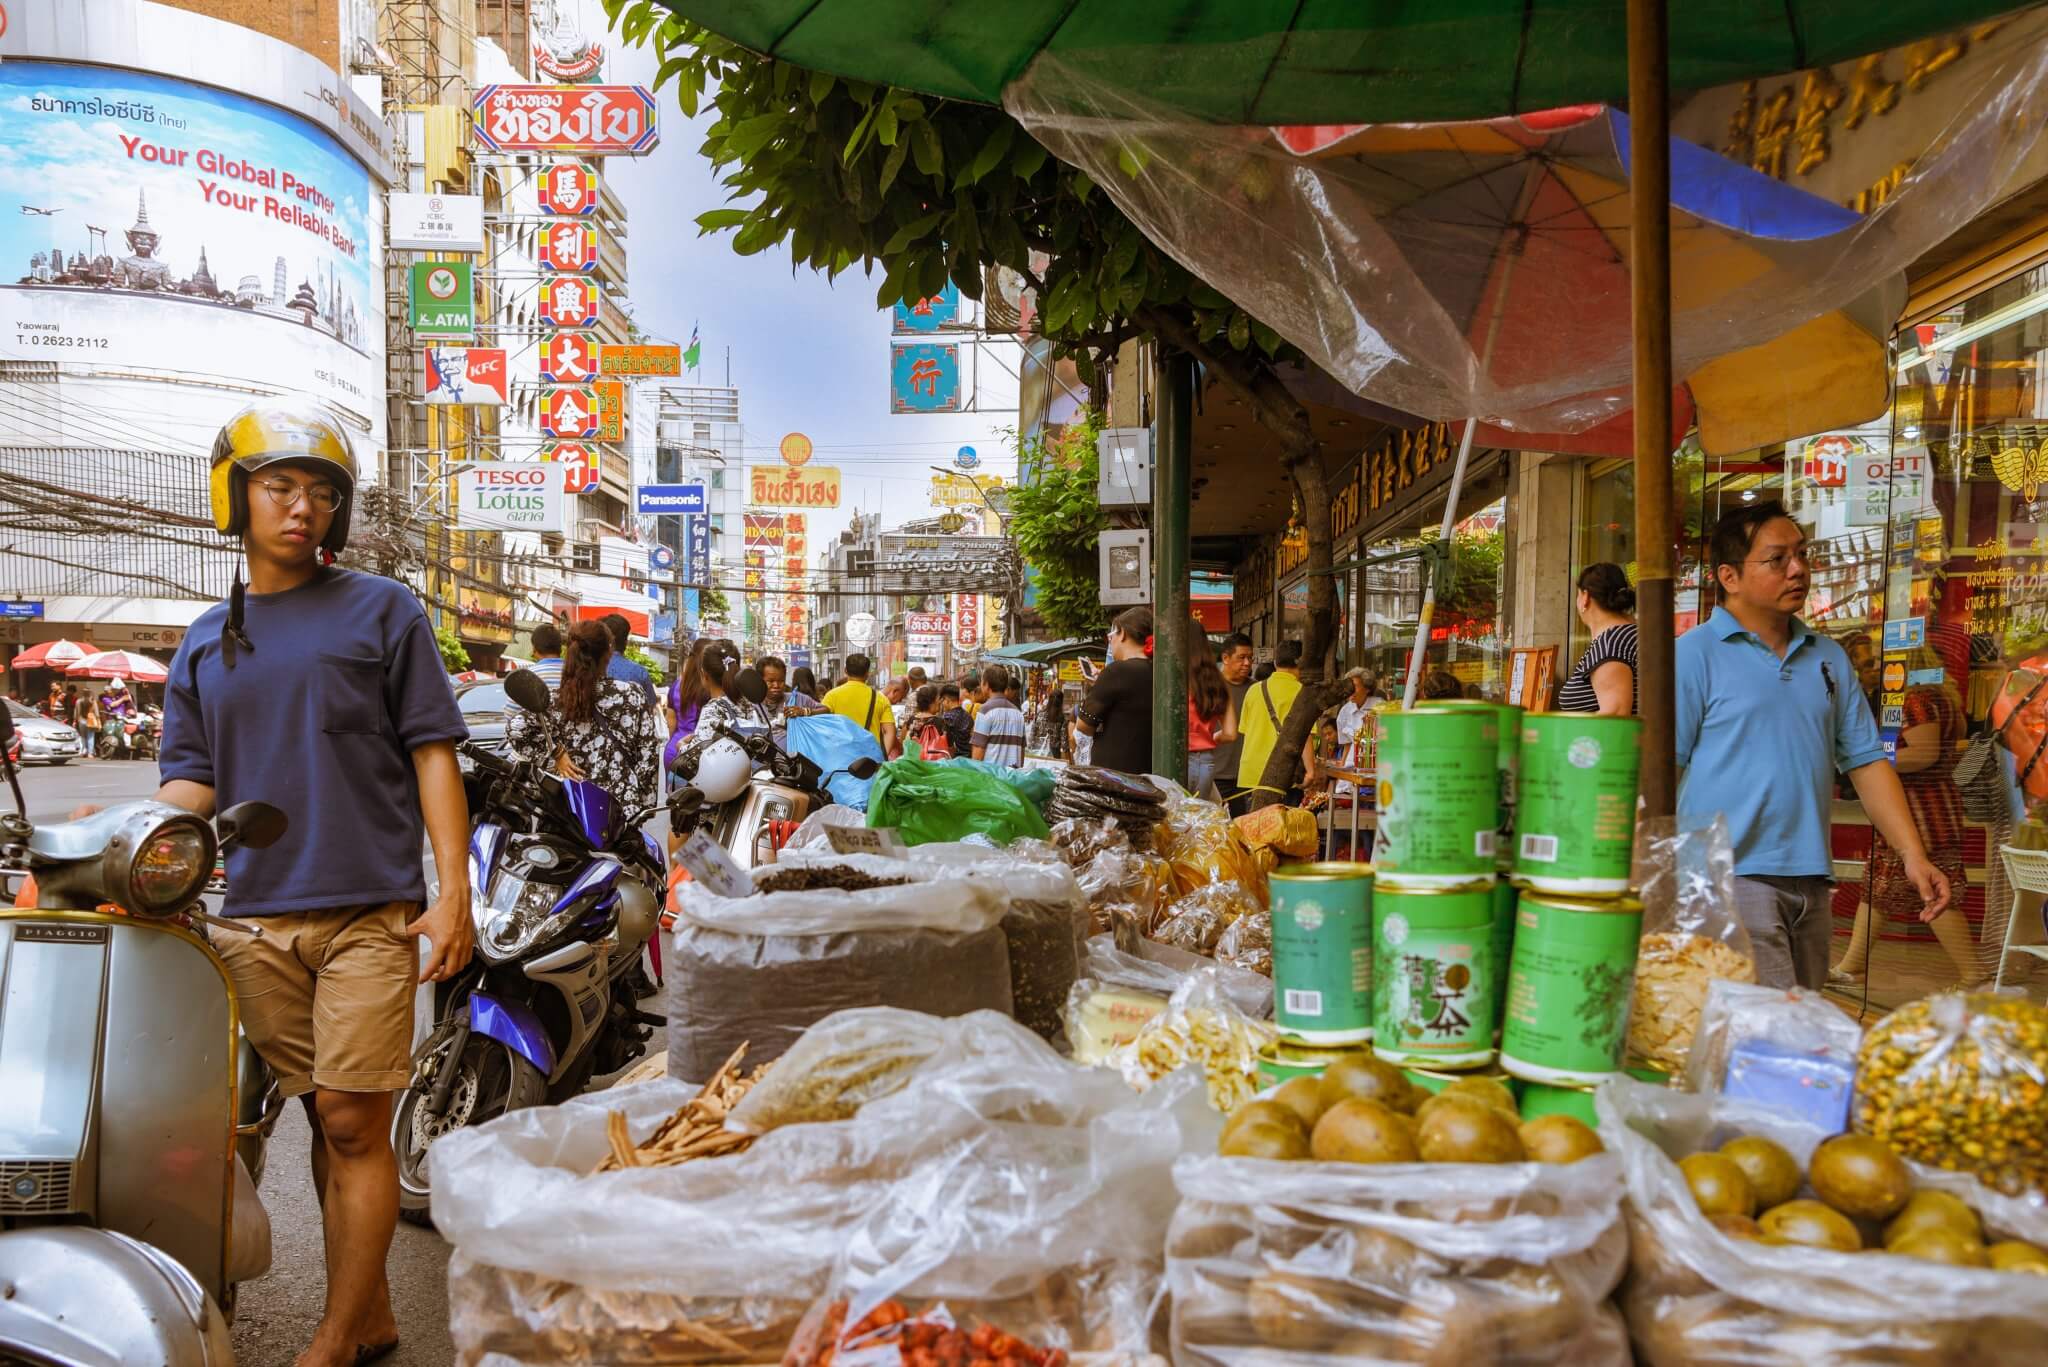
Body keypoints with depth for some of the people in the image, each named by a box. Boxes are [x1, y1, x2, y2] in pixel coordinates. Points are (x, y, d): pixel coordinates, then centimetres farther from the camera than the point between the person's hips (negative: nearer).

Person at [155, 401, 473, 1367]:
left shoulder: (380, 609, 4)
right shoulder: (204, 643, 16)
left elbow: (433, 753, -1)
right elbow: (191, 782, 12)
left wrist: (453, 894, -9)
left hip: (370, 914, -4)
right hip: (257, 921, 4)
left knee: (355, 1125, -4)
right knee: (328, 1124, 11)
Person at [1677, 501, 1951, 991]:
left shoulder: (1829, 658, 14)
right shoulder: (1694, 655, -6)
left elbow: (1866, 761, 15)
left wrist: (1912, 854, 5)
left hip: (1811, 882, 7)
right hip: (1730, 878, -7)